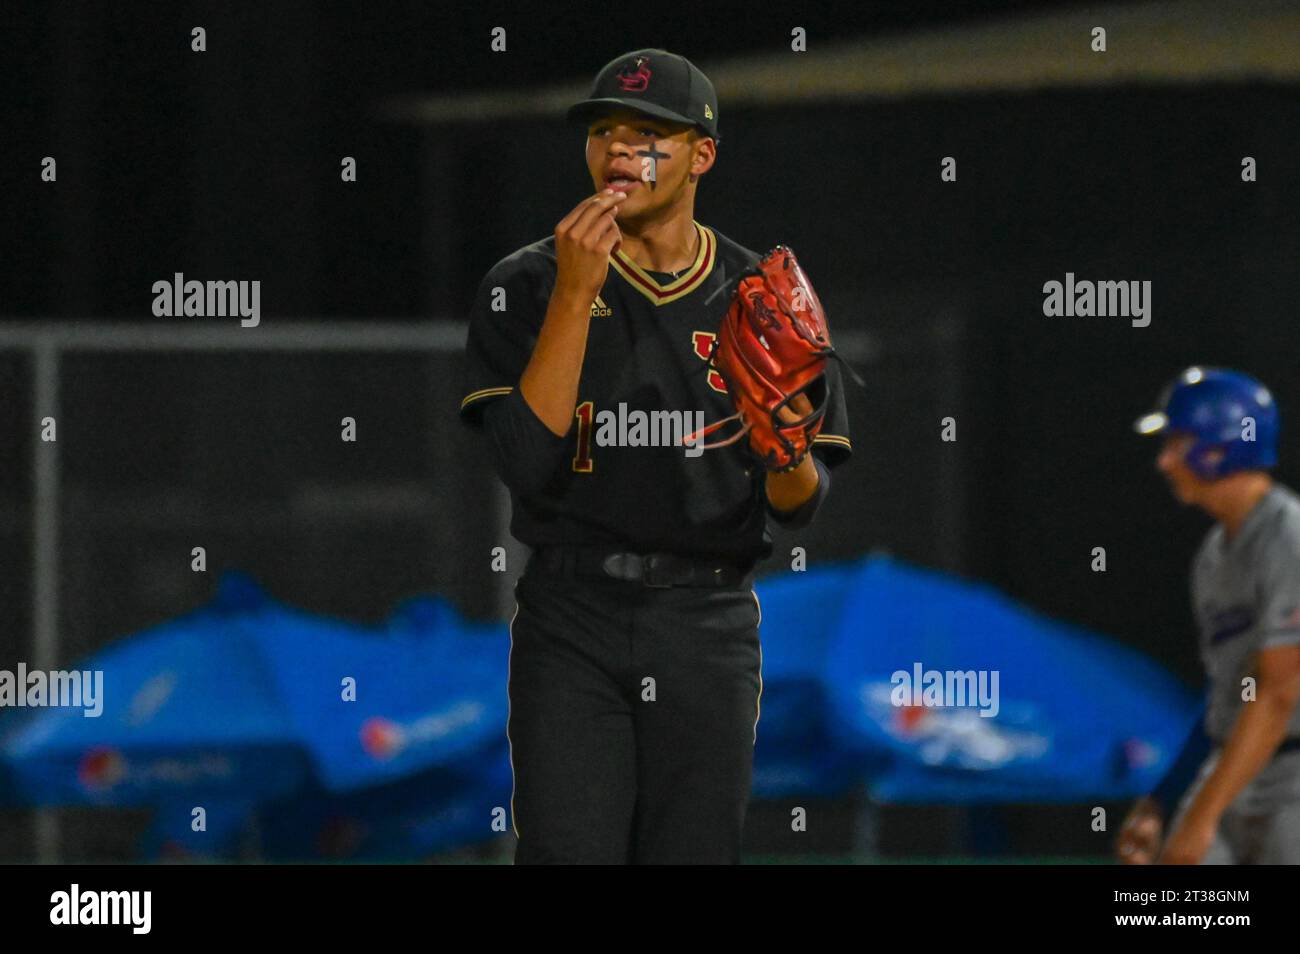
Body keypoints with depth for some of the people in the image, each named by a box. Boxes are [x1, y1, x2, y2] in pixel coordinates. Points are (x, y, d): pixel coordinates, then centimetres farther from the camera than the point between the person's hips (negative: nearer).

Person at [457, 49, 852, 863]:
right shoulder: (528, 286, 3)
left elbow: (800, 508, 5)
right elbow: (527, 460, -12)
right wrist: (574, 294, -16)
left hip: (710, 623, 2)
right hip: (572, 621, -2)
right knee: (567, 854, -12)